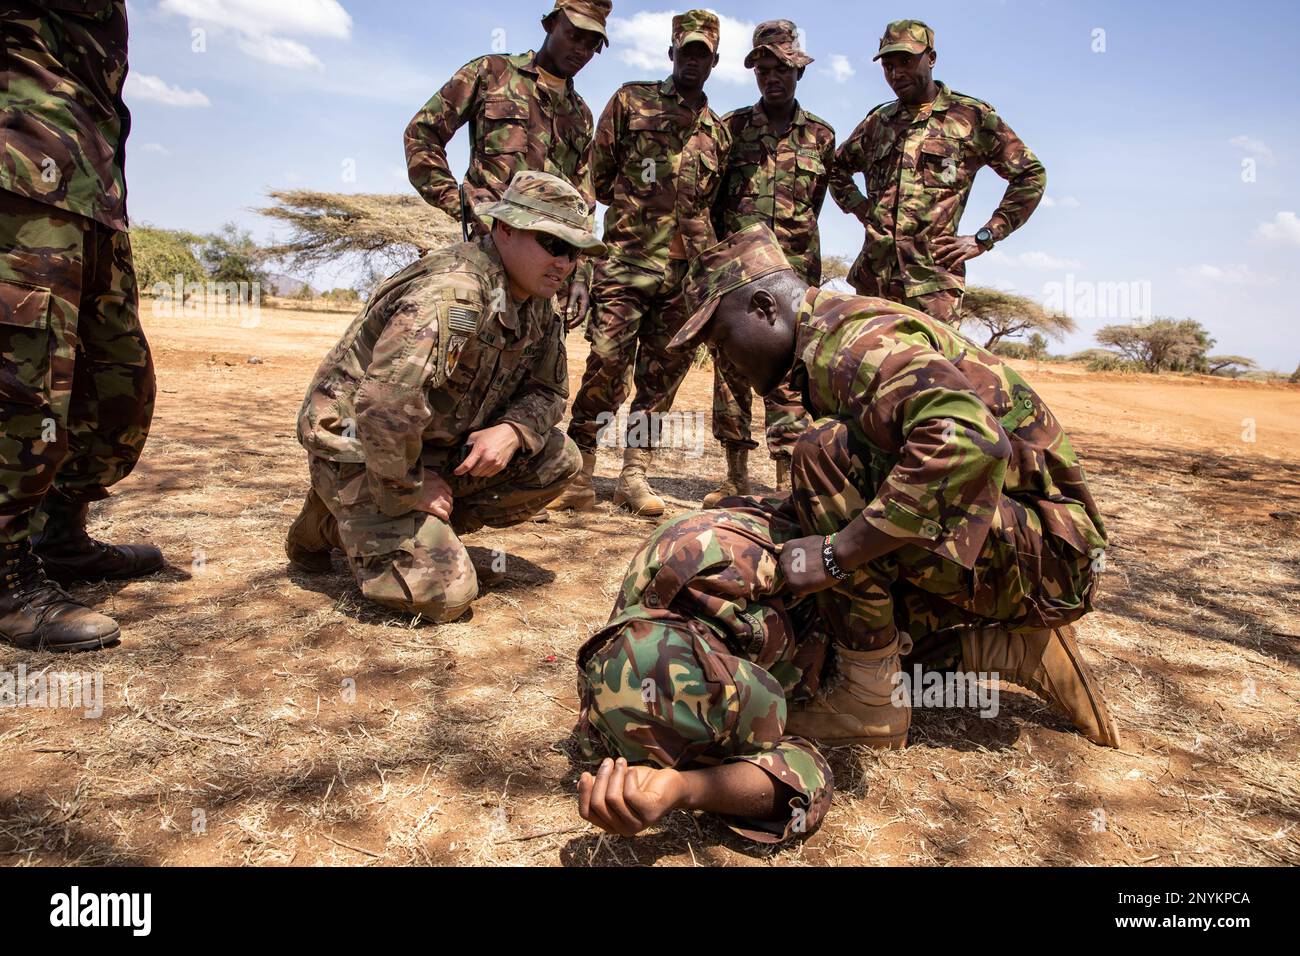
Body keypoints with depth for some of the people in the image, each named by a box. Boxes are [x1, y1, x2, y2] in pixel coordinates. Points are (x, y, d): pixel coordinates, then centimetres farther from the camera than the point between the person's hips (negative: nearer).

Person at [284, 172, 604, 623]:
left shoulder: (535, 304, 1)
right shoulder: (455, 293, -30)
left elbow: (548, 390, 9)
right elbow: (384, 405, -39)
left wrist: (513, 430, -13)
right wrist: (408, 486, -23)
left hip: (438, 442, 8)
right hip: (356, 446, -8)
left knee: (556, 459, -6)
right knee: (445, 594, -18)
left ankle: (430, 531, 6)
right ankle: (329, 522, 7)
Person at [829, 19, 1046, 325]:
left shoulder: (972, 116, 7)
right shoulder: (878, 121, 18)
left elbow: (1031, 176, 8)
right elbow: (837, 167, 33)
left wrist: (983, 238, 1)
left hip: (932, 276, -4)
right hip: (873, 274, 4)